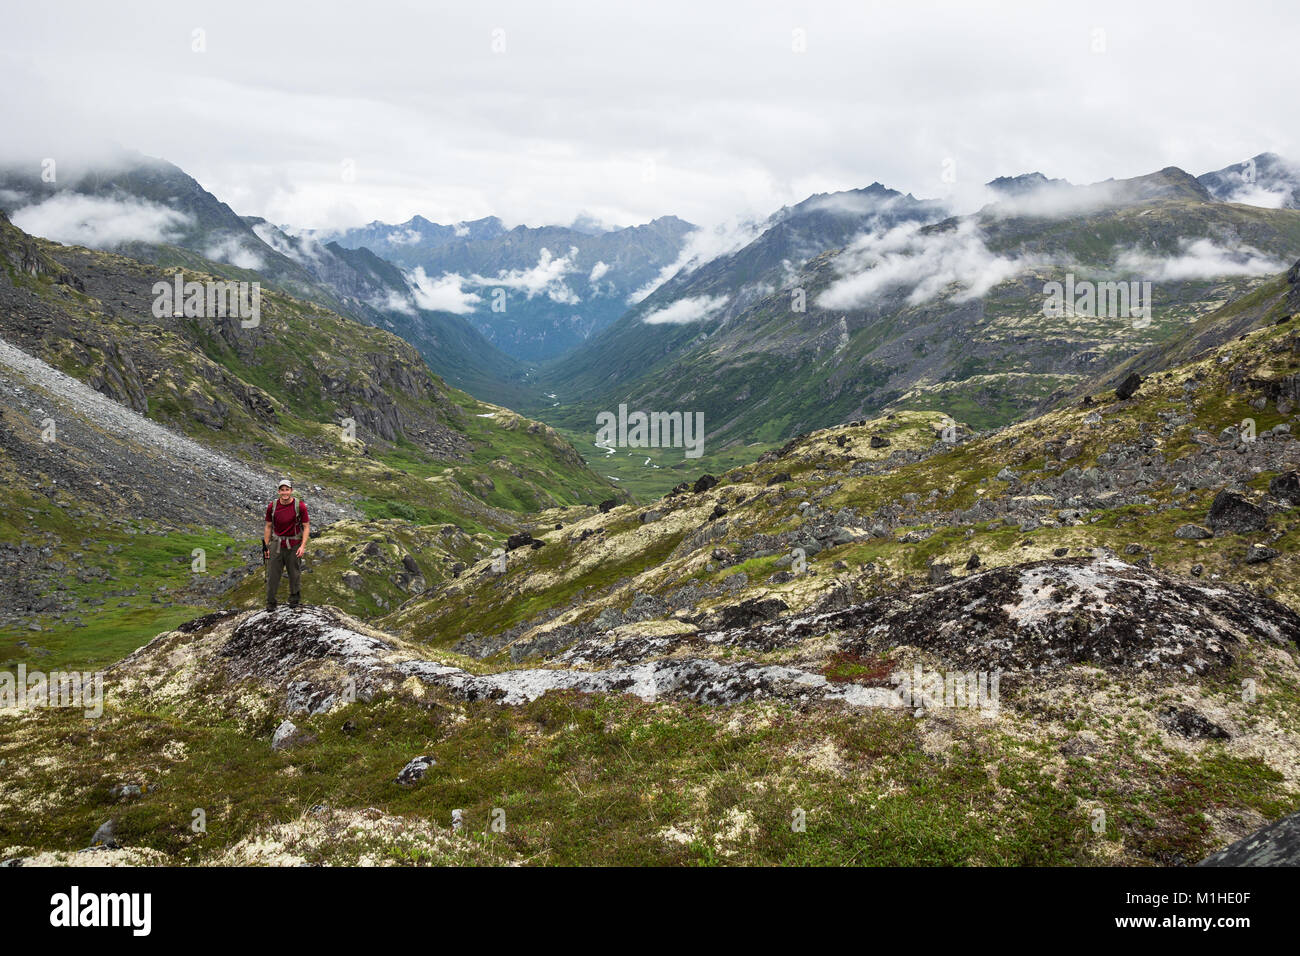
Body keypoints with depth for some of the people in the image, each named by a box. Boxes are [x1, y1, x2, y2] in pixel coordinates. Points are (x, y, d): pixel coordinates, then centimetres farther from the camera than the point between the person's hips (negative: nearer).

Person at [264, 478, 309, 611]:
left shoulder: (300, 506, -11)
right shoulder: (272, 507, -4)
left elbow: (306, 526, -6)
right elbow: (268, 527, 7)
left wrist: (303, 546, -13)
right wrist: (266, 546, 6)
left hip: (294, 545, -2)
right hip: (277, 544, 2)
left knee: (295, 574, 10)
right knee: (272, 574, 4)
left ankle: (294, 598, 31)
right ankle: (270, 602, 19)